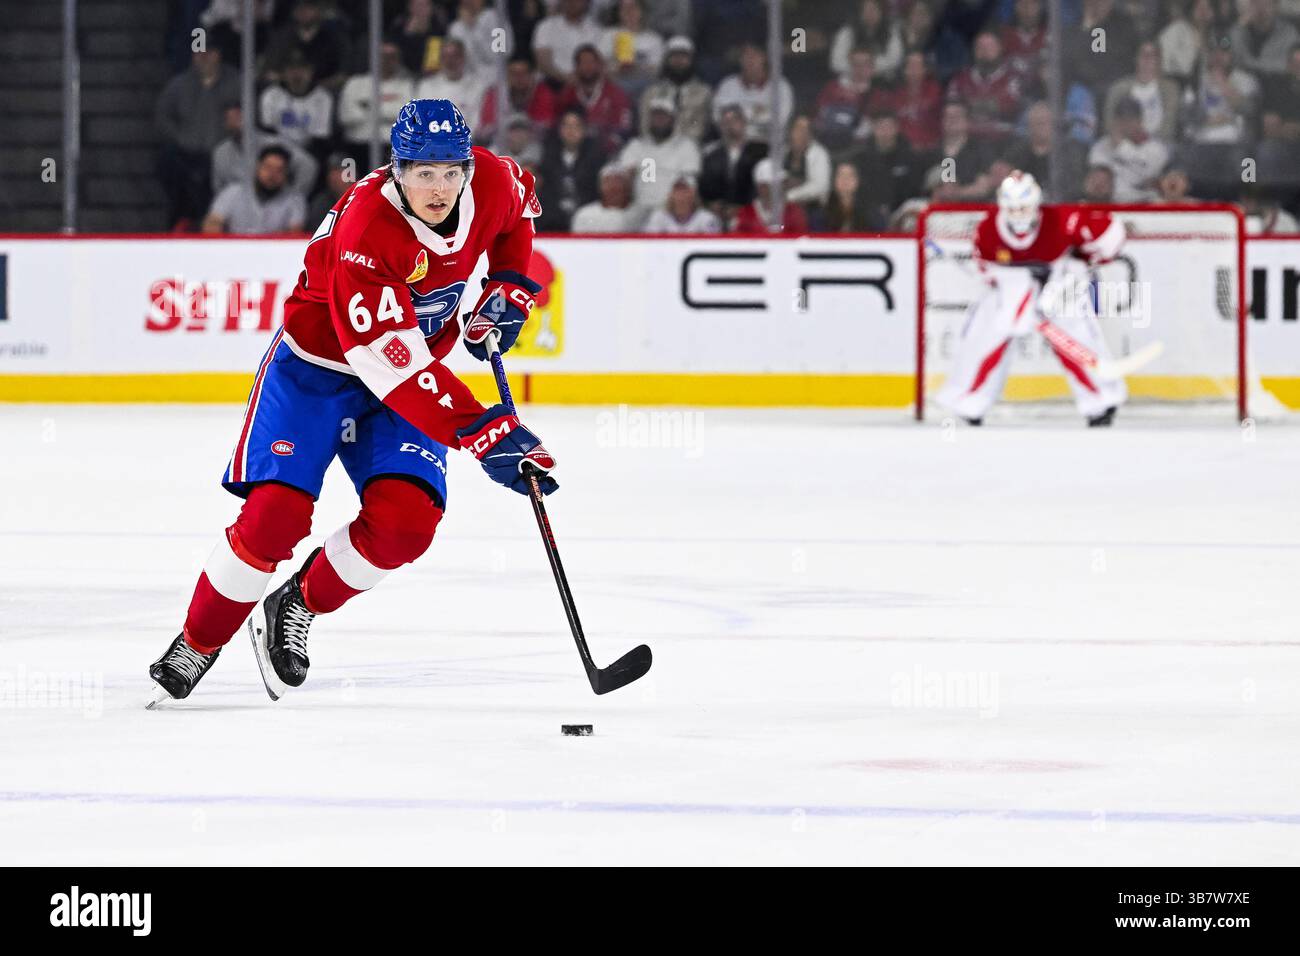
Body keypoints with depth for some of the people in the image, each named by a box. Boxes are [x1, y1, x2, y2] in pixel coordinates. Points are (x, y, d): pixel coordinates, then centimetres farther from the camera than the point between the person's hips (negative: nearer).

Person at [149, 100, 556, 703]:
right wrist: (480, 432, -46)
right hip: (315, 365, -5)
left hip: (414, 373, 5)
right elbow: (393, 365, -40)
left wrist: (509, 285, 2)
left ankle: (297, 610, 7)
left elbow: (520, 205, 15)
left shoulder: (491, 182, -15)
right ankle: (197, 645, 4)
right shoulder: (363, 231, -35)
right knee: (275, 513, -19)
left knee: (404, 520, -18)